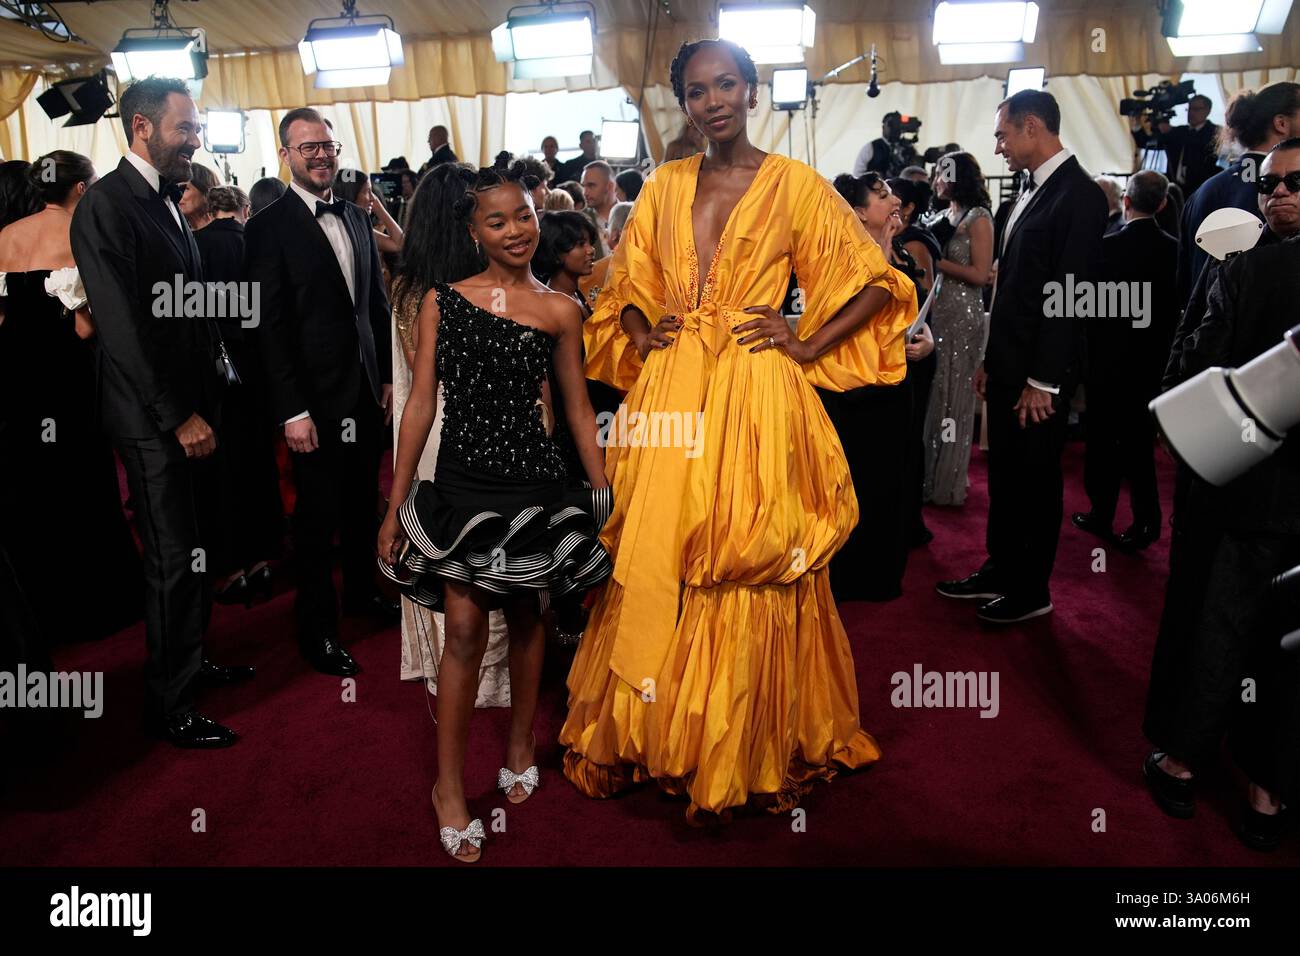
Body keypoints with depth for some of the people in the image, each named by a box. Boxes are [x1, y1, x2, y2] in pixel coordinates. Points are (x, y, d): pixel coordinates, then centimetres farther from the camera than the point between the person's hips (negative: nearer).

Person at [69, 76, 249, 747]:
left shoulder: (167, 201, 13)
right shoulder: (107, 205, -13)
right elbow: (123, 327, -19)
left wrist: (206, 399, 9)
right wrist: (178, 415, -18)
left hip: (190, 406, 8)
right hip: (155, 419, -8)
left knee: (192, 548, 16)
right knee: (173, 559, -1)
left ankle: (190, 661, 33)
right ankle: (168, 705, 14)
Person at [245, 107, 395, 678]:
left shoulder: (356, 218, 11)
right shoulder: (269, 228, -8)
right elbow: (271, 326, -12)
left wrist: (388, 375, 10)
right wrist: (292, 410, -16)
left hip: (367, 392, 6)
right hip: (317, 398, -5)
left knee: (364, 501, 15)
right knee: (319, 515, 4)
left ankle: (361, 592, 35)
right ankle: (316, 628, 19)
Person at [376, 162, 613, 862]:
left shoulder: (558, 311, 2)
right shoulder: (442, 301, 1)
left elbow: (578, 410, 6)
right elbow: (421, 403, 1)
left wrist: (606, 497, 4)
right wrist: (395, 507, 0)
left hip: (533, 480, 1)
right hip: (462, 480, -1)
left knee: (526, 619, 13)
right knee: (465, 628, -2)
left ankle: (520, 747, 35)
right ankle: (449, 784, 14)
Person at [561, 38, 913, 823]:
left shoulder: (795, 185, 1)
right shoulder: (664, 187, 12)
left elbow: (878, 284, 3)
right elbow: (628, 284, 23)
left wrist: (809, 347, -5)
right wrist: (642, 338, 5)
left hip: (756, 398, -3)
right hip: (672, 397, 4)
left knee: (752, 574, 2)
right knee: (657, 569, 7)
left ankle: (751, 749, 22)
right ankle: (658, 735, 25)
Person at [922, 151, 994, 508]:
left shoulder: (978, 219, -9)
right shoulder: (944, 215, 12)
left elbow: (980, 274, -16)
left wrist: (935, 261, -16)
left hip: (962, 317, -7)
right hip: (937, 312, 7)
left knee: (953, 396, 2)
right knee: (933, 393, 11)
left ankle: (948, 482, 13)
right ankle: (929, 473, 22)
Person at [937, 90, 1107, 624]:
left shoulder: (1079, 195, -15)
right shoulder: (1032, 190, 13)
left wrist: (1043, 381, -19)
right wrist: (991, 360, 14)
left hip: (1039, 372, -8)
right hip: (1006, 364, 8)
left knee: (1036, 479, 4)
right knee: (1004, 474, 16)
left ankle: (1031, 590, 18)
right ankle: (1000, 570, 29)